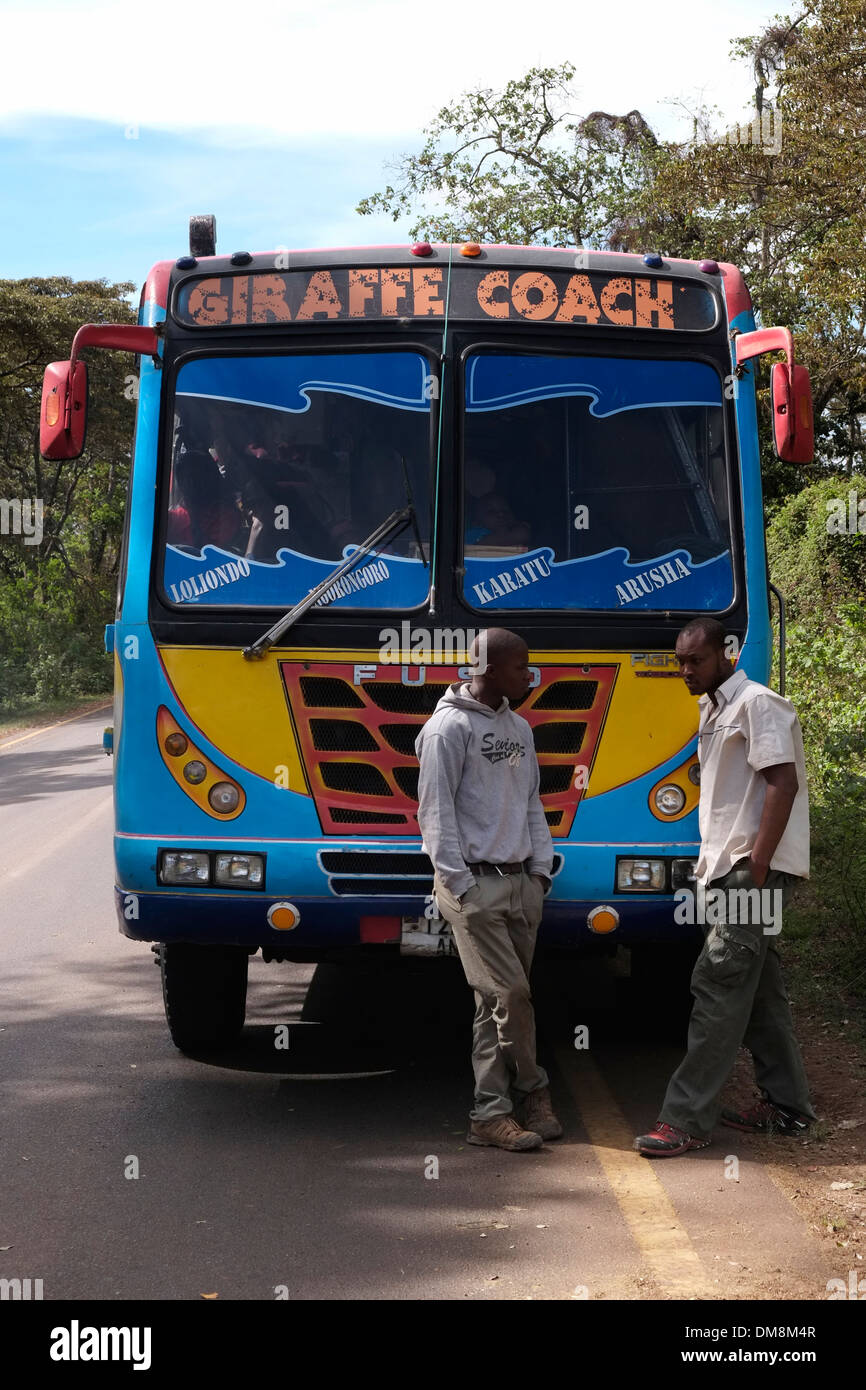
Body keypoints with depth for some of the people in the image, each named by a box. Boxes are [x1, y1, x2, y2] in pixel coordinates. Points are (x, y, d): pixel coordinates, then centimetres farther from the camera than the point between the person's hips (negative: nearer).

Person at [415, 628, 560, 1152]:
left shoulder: (519, 727, 16)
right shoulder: (450, 726, -8)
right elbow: (436, 812, -10)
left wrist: (541, 868, 11)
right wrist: (460, 886, -14)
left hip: (521, 883, 7)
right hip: (476, 884, -7)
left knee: (500, 1000, 7)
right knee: (510, 992, -9)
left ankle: (492, 1112, 10)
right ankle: (533, 1090, 6)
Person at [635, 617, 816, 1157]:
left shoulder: (757, 703, -11)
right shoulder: (713, 712, 19)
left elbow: (783, 783, -19)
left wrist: (756, 868, -23)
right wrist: (713, 865, 16)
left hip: (755, 868, -10)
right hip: (728, 868, 10)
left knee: (719, 985, -12)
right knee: (759, 988, 13)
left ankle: (687, 1119, -13)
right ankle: (787, 1105, 21)